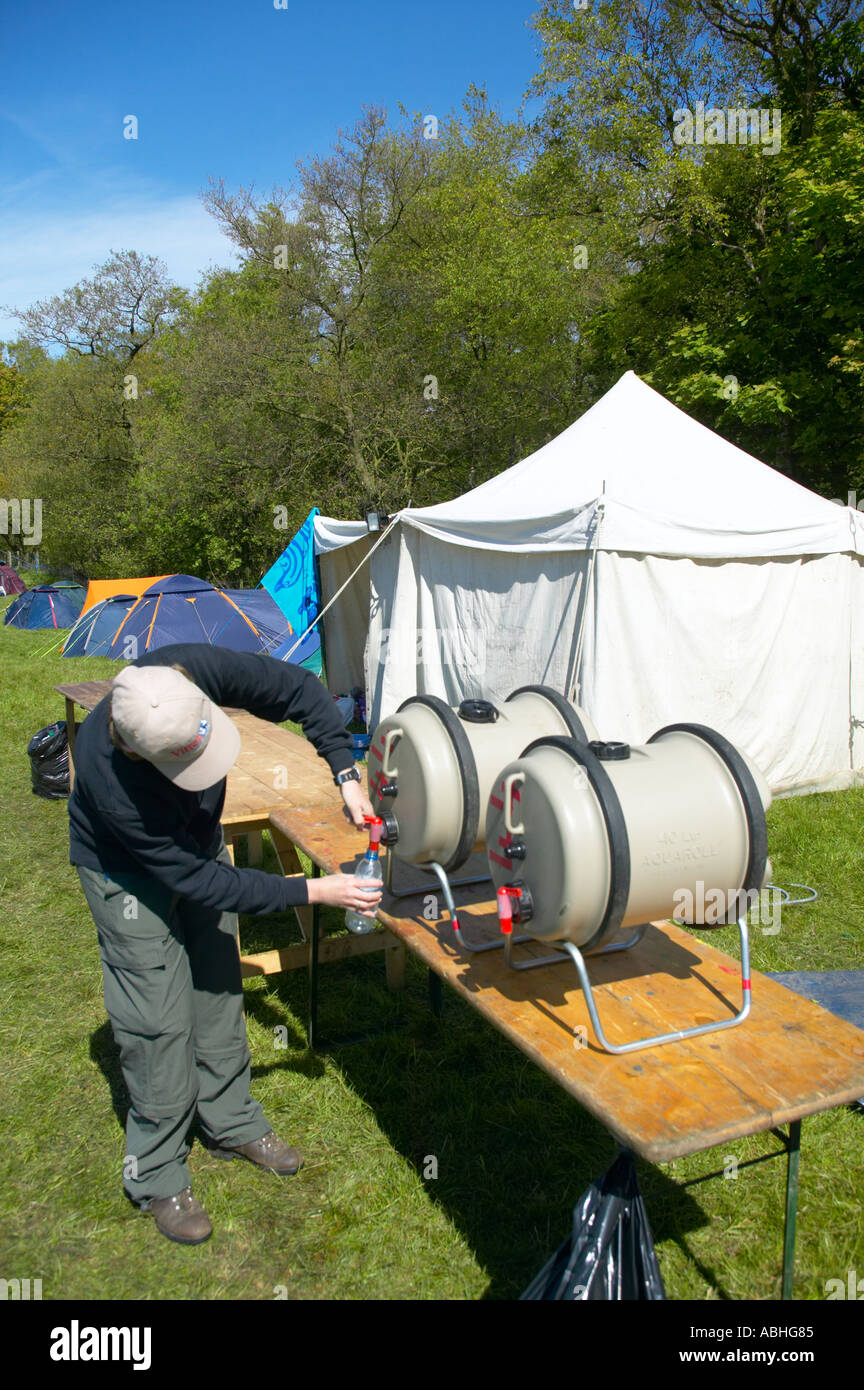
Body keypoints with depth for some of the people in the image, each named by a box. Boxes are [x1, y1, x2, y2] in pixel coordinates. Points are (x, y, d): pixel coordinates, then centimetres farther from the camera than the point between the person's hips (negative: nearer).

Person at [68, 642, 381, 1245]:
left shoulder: (195, 668, -34)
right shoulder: (109, 777, -42)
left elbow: (298, 688, -19)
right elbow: (195, 879, -32)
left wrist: (347, 776, -27)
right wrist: (314, 891, -31)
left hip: (199, 840, 5)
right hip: (128, 871, -5)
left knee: (219, 988, 15)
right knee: (159, 1019, -2)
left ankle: (233, 1122, 35)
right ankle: (157, 1177, 19)